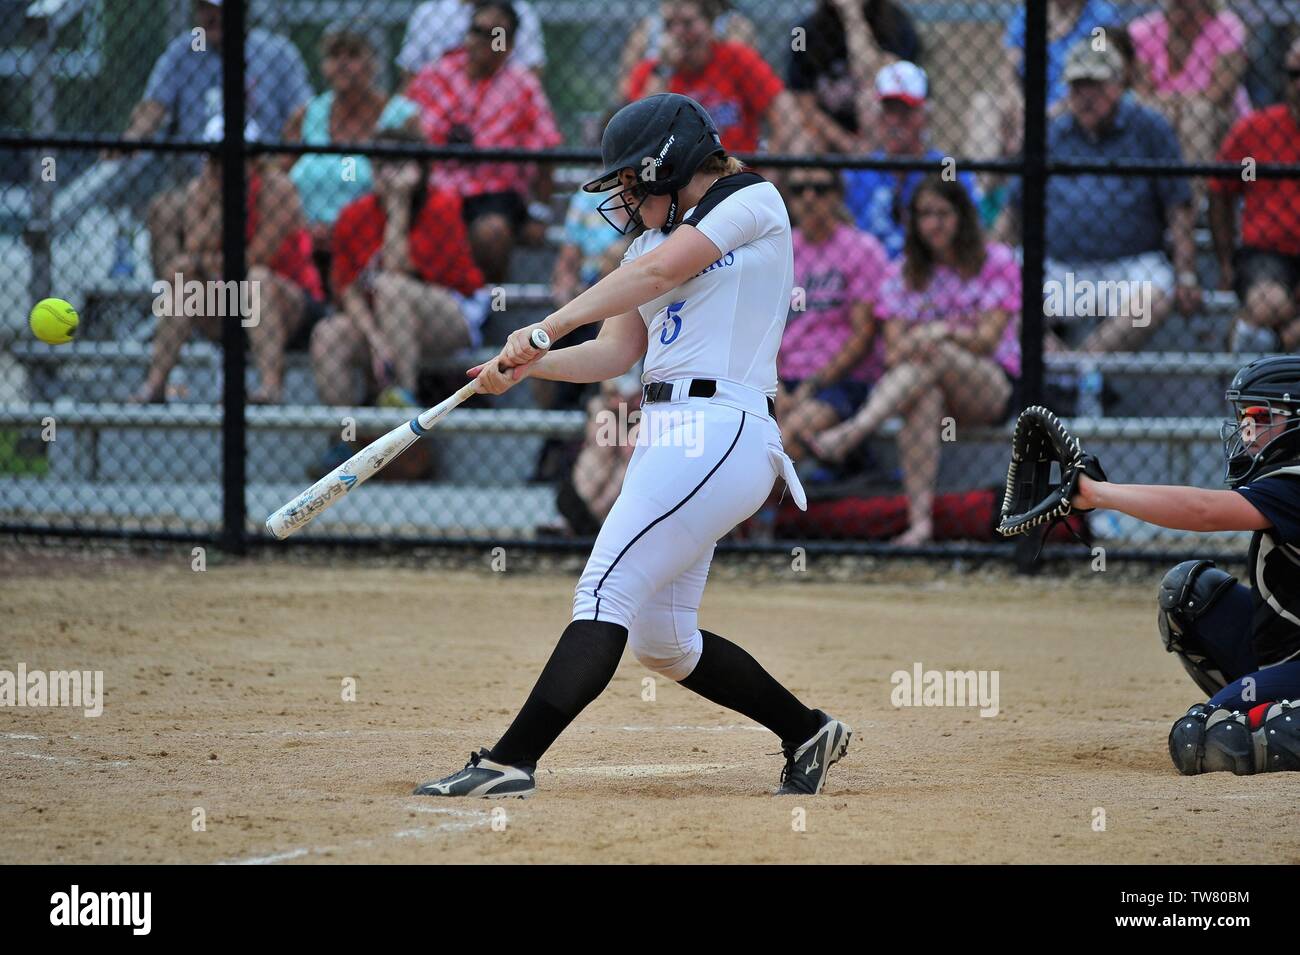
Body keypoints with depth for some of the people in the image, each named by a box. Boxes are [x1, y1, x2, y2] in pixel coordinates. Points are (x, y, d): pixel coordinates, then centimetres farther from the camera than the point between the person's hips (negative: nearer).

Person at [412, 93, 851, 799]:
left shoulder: (753, 202, -3)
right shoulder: (655, 240, 22)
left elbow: (657, 272, -16)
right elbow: (616, 351, 13)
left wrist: (547, 328, -21)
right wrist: (526, 366, -4)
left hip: (718, 435, -9)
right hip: (664, 436, 10)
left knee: (605, 590, -17)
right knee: (661, 640, 10)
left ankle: (509, 763, -23)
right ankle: (808, 733, 26)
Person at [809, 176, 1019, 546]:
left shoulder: (996, 262, 5)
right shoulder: (906, 275, 13)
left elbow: (988, 339, -5)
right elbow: (894, 351, 3)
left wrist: (943, 332, -22)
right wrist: (914, 343, -21)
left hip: (993, 386, -2)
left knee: (934, 356, -35)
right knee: (924, 400, -37)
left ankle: (853, 432, -51)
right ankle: (920, 522, -50)